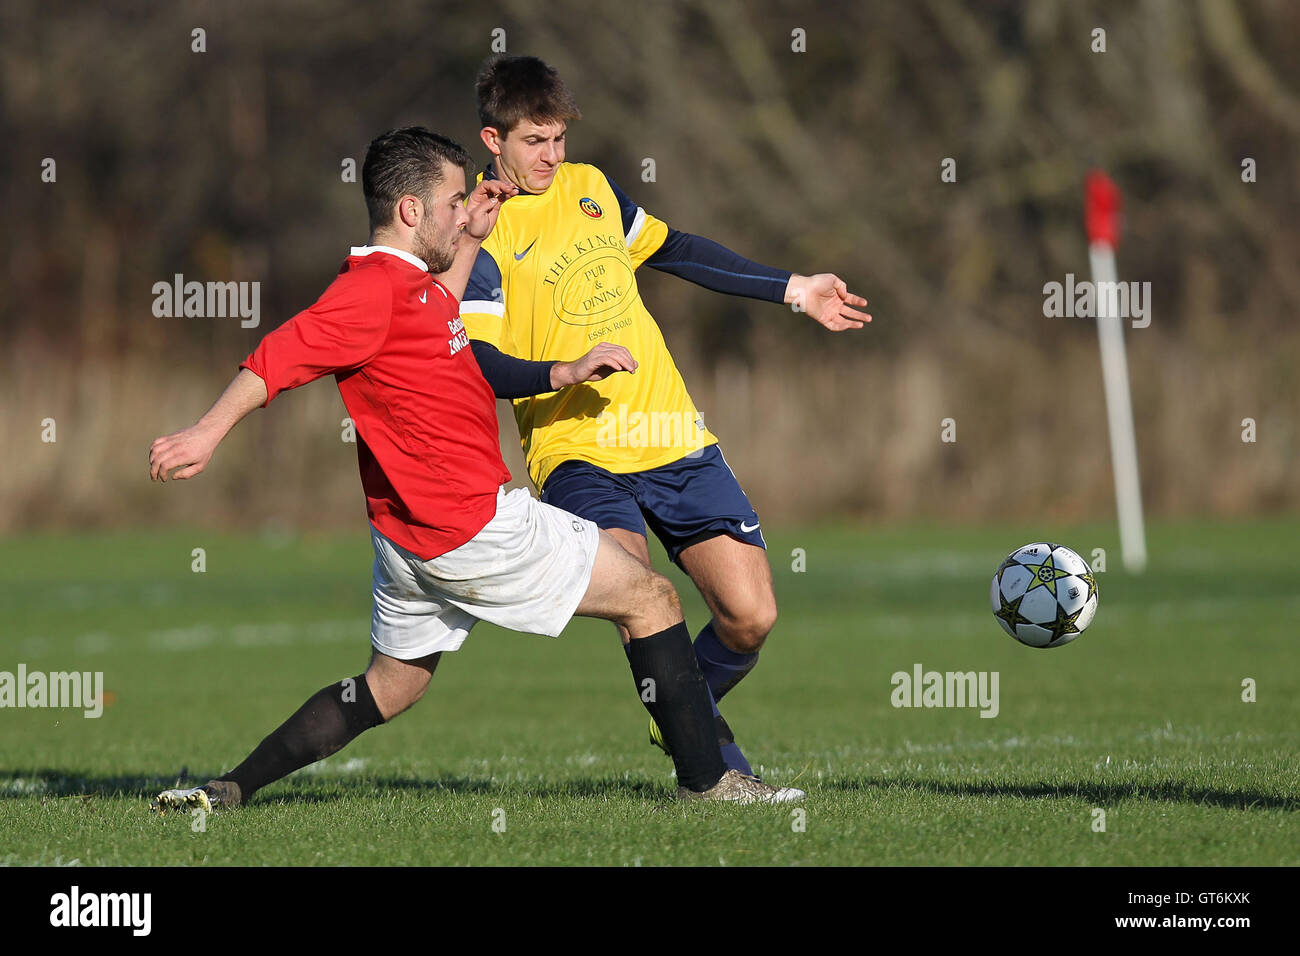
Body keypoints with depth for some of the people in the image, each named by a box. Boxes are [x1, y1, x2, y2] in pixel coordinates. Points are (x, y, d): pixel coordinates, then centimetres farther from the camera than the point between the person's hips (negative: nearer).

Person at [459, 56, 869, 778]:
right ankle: (720, 768, -19)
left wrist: (793, 290, 30)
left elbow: (673, 251, 29)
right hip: (578, 450, -6)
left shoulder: (588, 186, 14)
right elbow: (482, 364, -15)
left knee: (750, 617, -4)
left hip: (674, 438, 6)